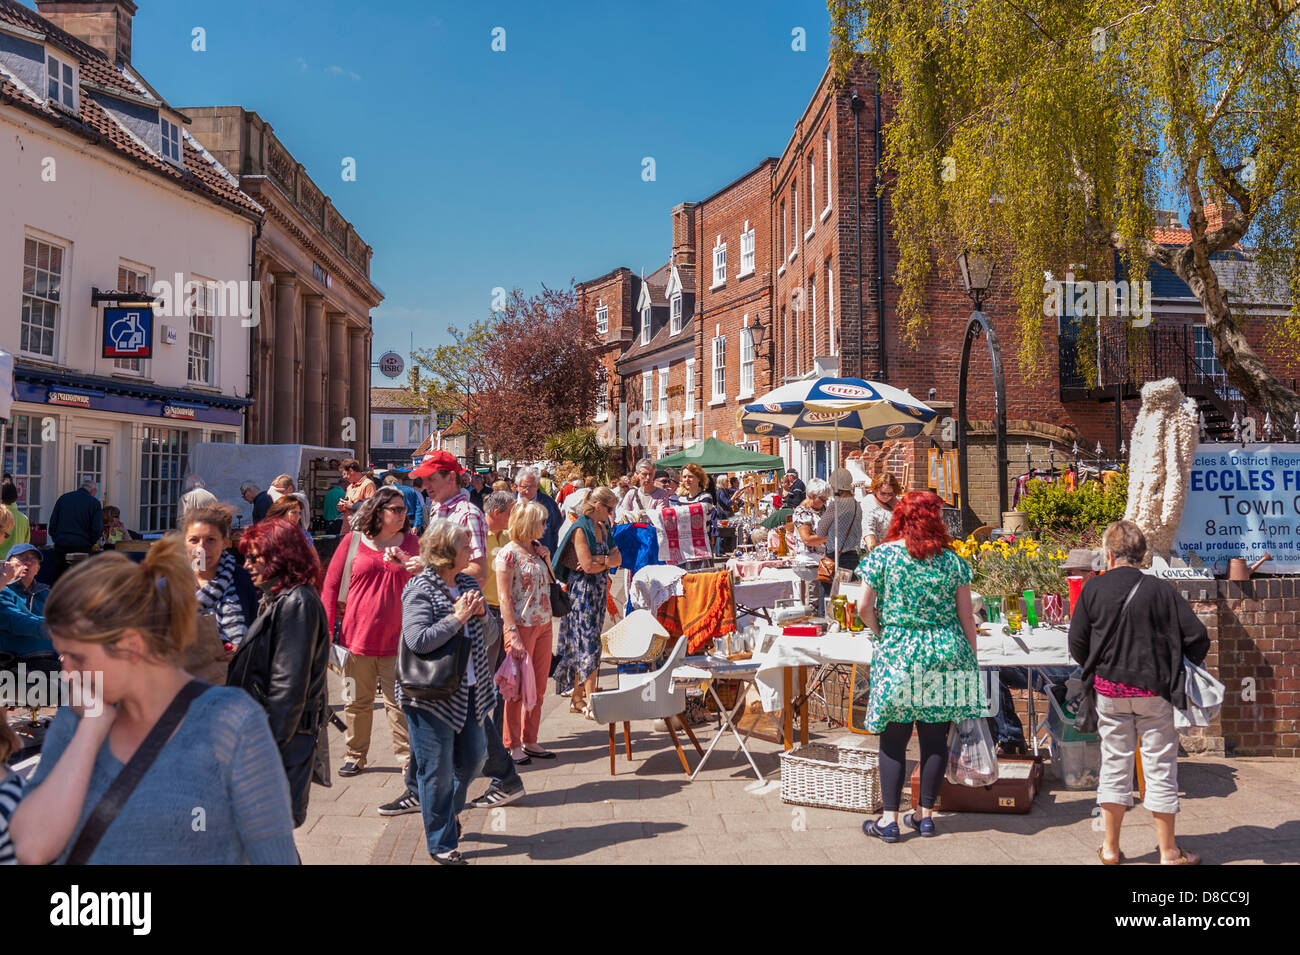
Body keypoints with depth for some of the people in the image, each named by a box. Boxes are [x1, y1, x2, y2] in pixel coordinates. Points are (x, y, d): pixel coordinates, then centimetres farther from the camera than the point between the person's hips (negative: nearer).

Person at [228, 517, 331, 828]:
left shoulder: (297, 603, -17)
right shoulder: (276, 599, 15)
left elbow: (289, 685, -20)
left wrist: (269, 743, -20)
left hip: (283, 740, -10)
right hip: (265, 733, 10)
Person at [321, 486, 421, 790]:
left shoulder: (410, 542, 5)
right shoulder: (352, 541, 0)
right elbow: (331, 586, 2)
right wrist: (327, 631, -2)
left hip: (396, 638, 0)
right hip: (357, 636, 0)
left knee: (399, 704, 2)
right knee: (356, 702, 13)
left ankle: (409, 761, 12)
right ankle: (355, 756, 29)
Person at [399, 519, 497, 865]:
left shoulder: (468, 583, 8)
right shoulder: (419, 590, -14)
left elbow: (488, 635, 14)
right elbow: (417, 641, -25)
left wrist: (481, 613, -7)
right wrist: (457, 618, -21)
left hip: (469, 690, 7)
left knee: (472, 758, 16)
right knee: (437, 771, 4)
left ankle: (445, 811, 43)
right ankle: (441, 843, 19)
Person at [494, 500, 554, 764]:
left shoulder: (540, 551, 10)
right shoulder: (508, 554, -12)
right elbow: (504, 597, -14)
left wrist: (545, 556, 8)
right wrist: (513, 635, -18)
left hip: (543, 625, 7)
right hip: (522, 626, -7)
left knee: (539, 686, 11)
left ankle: (530, 741, 23)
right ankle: (512, 745, 14)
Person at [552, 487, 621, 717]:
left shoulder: (604, 528, 14)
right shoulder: (580, 529, -12)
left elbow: (617, 559, 6)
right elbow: (588, 566, -18)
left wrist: (599, 559, -12)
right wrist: (607, 561, -2)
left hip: (598, 590, 8)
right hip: (582, 590, -8)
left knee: (584, 645, 11)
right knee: (589, 645, -8)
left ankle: (577, 698, 18)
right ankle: (591, 703, -6)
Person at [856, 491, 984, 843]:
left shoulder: (882, 555, -4)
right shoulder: (952, 560, 2)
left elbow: (864, 607, -7)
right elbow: (966, 616, 5)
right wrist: (971, 659, 14)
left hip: (897, 655, -2)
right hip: (945, 654, 2)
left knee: (894, 738, 5)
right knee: (935, 736, 10)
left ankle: (889, 819, 7)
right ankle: (926, 814, 20)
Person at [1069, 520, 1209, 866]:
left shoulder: (1093, 589, -5)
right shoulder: (1161, 590, -7)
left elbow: (1076, 643, -3)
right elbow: (1197, 636, -8)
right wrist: (1186, 666, 13)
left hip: (1109, 691, 1)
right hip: (1154, 691, -1)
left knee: (1114, 765, 12)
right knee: (1160, 767, 9)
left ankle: (1111, 849, 20)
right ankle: (1168, 852, 19)